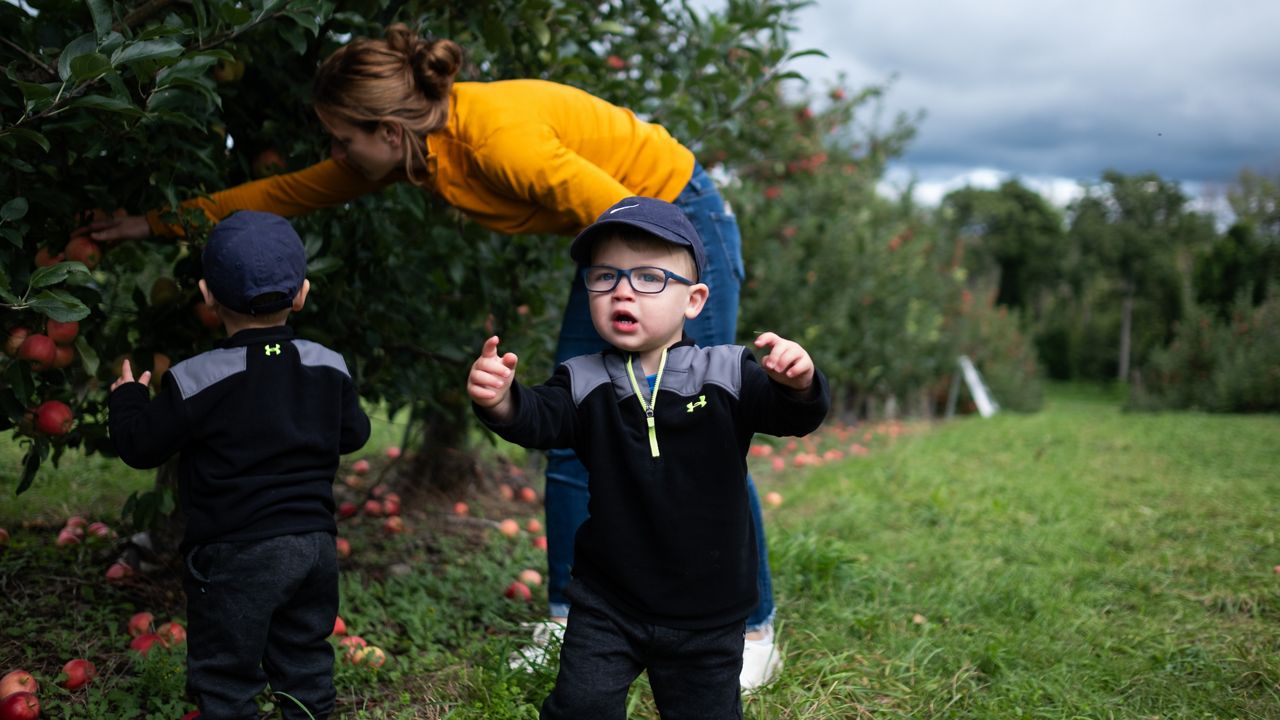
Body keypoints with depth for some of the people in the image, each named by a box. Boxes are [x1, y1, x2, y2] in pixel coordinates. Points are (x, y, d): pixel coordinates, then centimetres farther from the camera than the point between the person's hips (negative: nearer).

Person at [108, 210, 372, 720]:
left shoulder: (195, 380, -14)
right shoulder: (329, 367, 1)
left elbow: (141, 445, -5)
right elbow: (354, 434, 14)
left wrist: (125, 398, 14)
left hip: (236, 558, -5)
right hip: (315, 545, 5)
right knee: (305, 668, 18)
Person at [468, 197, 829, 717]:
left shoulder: (727, 374, -9)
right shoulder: (584, 381, -6)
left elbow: (792, 417, -19)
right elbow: (541, 420, -23)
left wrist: (798, 384, -42)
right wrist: (501, 401, -46)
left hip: (706, 612, 0)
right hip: (606, 604, 0)